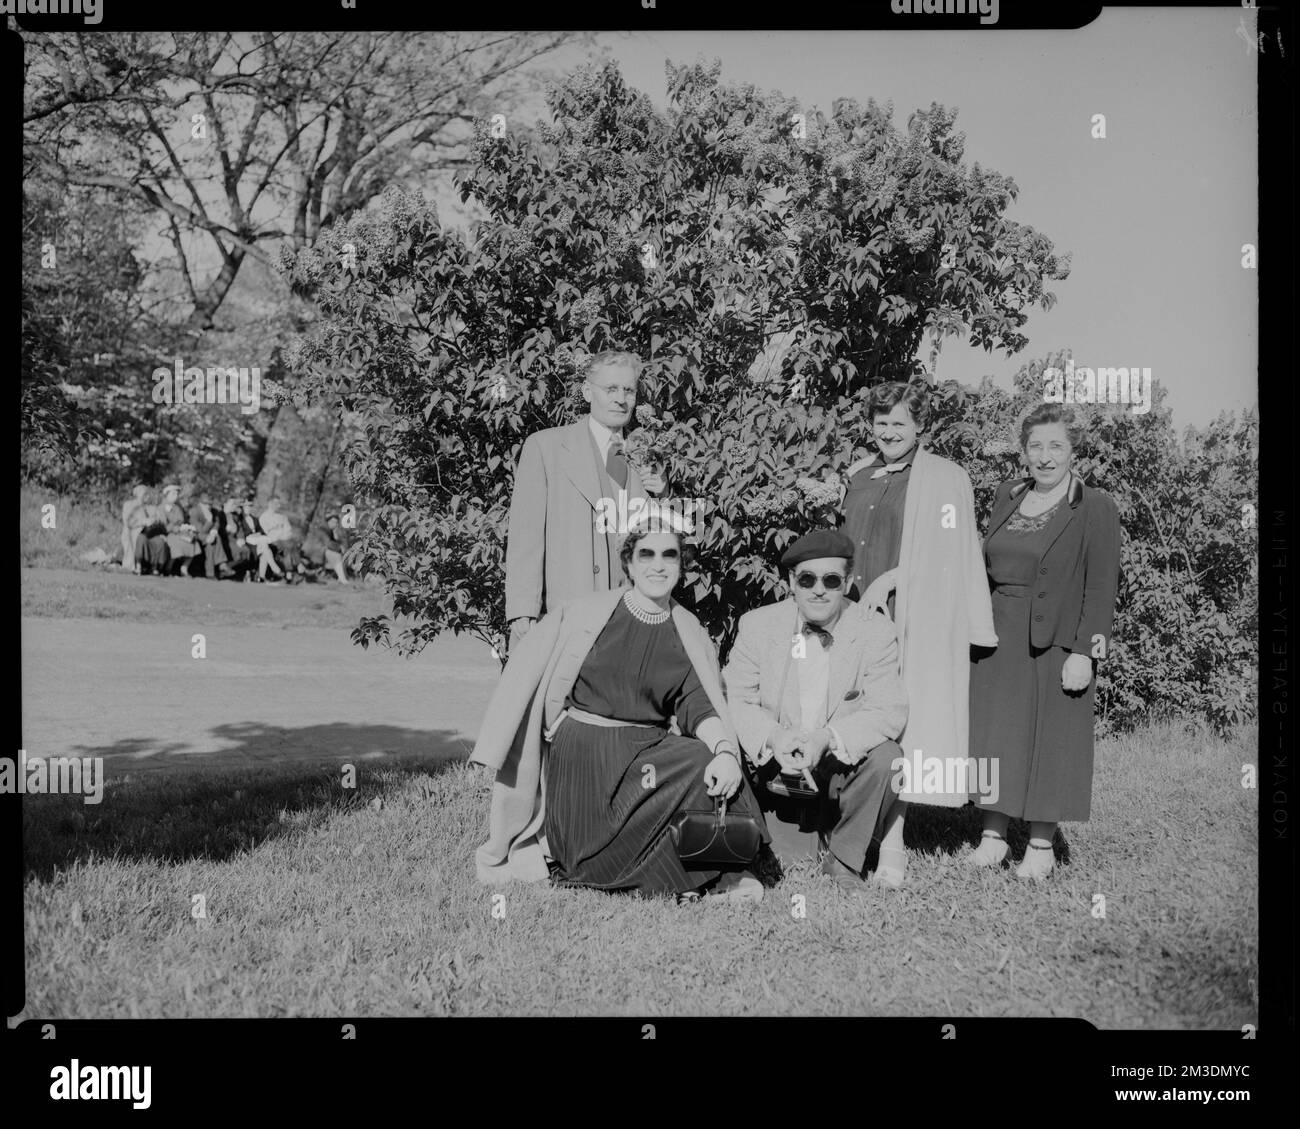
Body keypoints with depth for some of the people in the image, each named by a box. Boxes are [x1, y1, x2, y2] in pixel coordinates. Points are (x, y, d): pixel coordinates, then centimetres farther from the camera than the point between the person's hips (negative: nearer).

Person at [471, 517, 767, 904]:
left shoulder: (690, 636, 7)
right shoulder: (584, 614, -1)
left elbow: (699, 705, -4)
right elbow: (523, 677, -2)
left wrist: (725, 749, -26)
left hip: (648, 755, 3)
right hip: (581, 754, -3)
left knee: (709, 764, -25)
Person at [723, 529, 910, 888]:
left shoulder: (875, 630, -7)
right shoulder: (757, 625, -3)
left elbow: (889, 711, -15)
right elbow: (734, 701, -6)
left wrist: (826, 738, -32)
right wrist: (774, 738, -28)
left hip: (843, 767, 1)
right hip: (773, 770, 0)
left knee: (886, 757, -29)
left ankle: (844, 859, -7)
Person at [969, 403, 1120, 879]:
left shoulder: (1095, 510, -5)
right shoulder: (1007, 496, 11)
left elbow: (1101, 588, -9)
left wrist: (1084, 652, -15)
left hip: (1054, 644, -5)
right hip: (997, 642, 5)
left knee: (1050, 741, 2)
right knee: (994, 735, 7)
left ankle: (1041, 845, 12)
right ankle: (993, 834, 16)